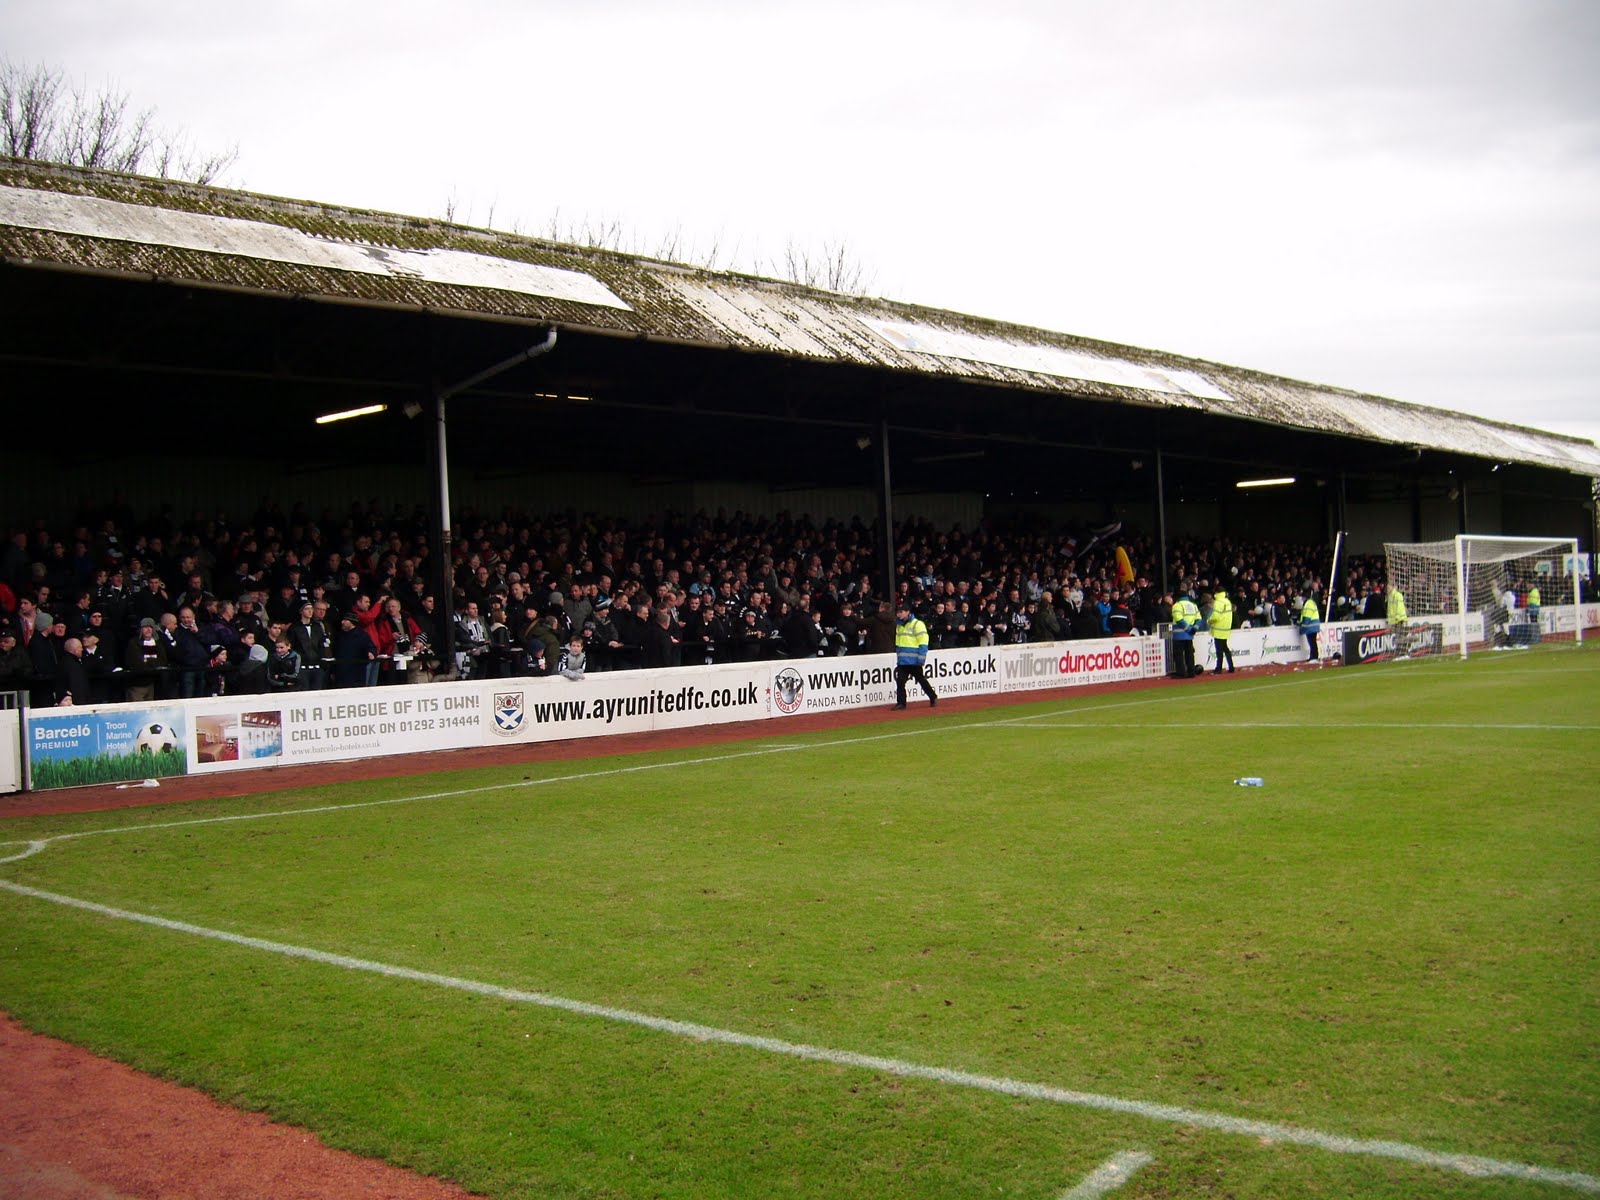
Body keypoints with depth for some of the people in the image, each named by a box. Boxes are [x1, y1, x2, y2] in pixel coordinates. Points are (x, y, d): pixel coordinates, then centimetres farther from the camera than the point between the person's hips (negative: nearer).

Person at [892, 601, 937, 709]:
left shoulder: (917, 625, -12)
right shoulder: (899, 625, 12)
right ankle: (901, 702, 5)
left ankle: (933, 697, 21)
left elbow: (923, 644, -14)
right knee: (900, 681, 0)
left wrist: (920, 659, -18)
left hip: (914, 661, -7)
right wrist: (898, 657, 16)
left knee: (921, 679, 6)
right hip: (902, 661, 7)